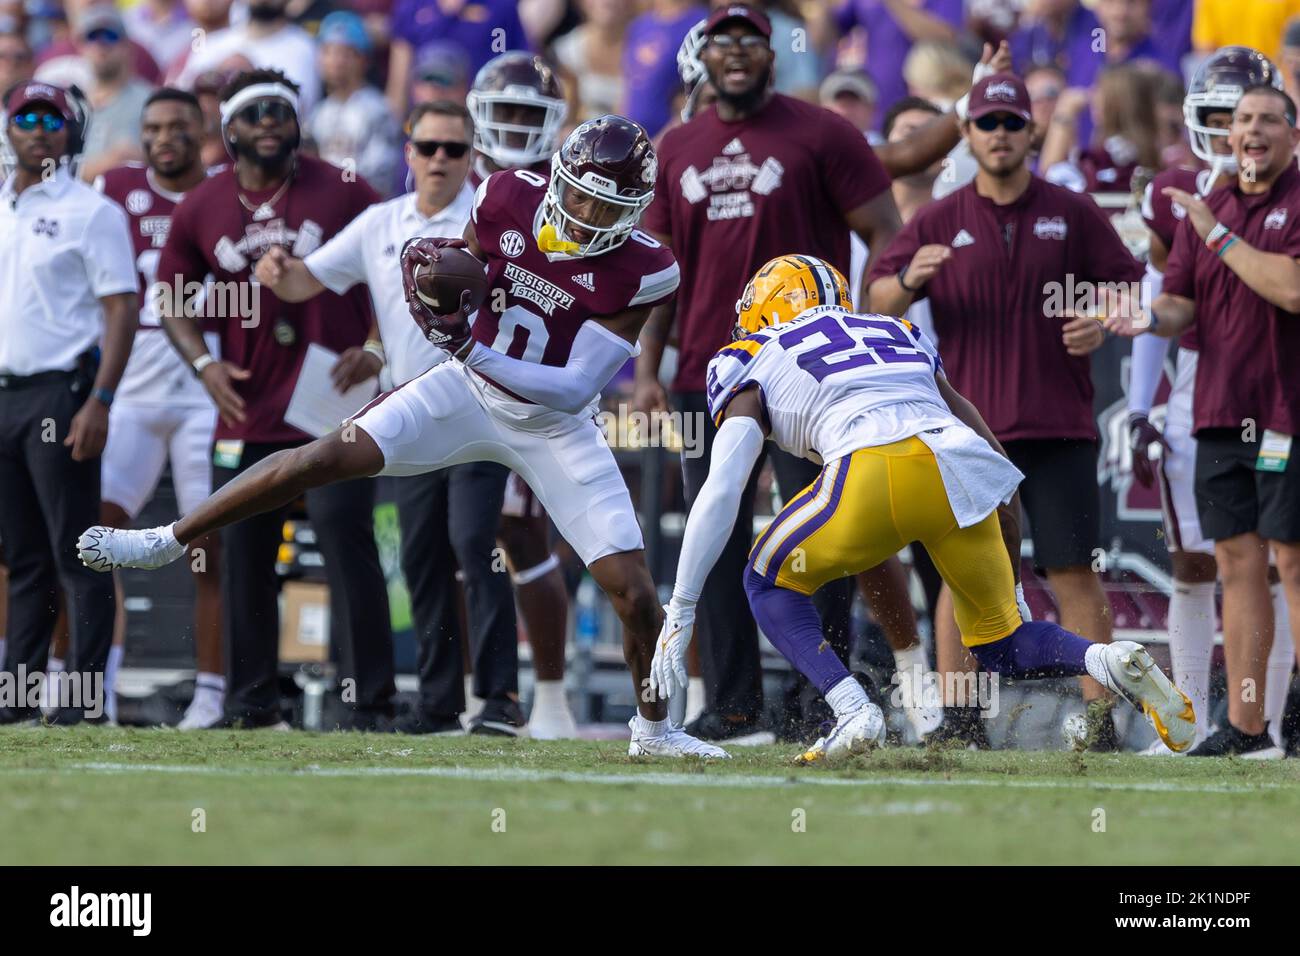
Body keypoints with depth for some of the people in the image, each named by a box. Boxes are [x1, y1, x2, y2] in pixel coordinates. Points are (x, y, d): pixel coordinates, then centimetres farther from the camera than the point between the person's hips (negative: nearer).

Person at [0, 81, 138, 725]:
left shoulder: (91, 211, -3)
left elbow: (121, 310, -9)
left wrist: (98, 403, -18)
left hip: (60, 393, -6)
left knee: (76, 551, -8)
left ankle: (87, 695, -8)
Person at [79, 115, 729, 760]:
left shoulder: (638, 273, -21)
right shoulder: (510, 201, -13)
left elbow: (576, 388, -23)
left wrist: (473, 349, -33)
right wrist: (434, 273, -20)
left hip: (553, 425, -1)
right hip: (470, 392, 2)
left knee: (633, 591, -8)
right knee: (333, 454, -16)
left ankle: (653, 730, 18)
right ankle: (163, 542, -5)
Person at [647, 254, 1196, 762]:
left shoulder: (754, 362, 23)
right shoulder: (898, 334, 36)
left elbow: (721, 493, 10)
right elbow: (995, 460, 34)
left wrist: (679, 616, 13)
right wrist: (1009, 590, 42)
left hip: (873, 467, -4)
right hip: (960, 478, 4)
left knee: (771, 582, 23)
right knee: (1002, 649, 23)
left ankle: (853, 711, 1)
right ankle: (1108, 661, -5)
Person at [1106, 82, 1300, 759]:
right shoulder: (1205, 209, 16)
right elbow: (1184, 304, 14)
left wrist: (1219, 235, -15)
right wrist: (1153, 318, -9)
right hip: (1221, 414, 7)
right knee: (1238, 562, 8)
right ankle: (1245, 729, 12)